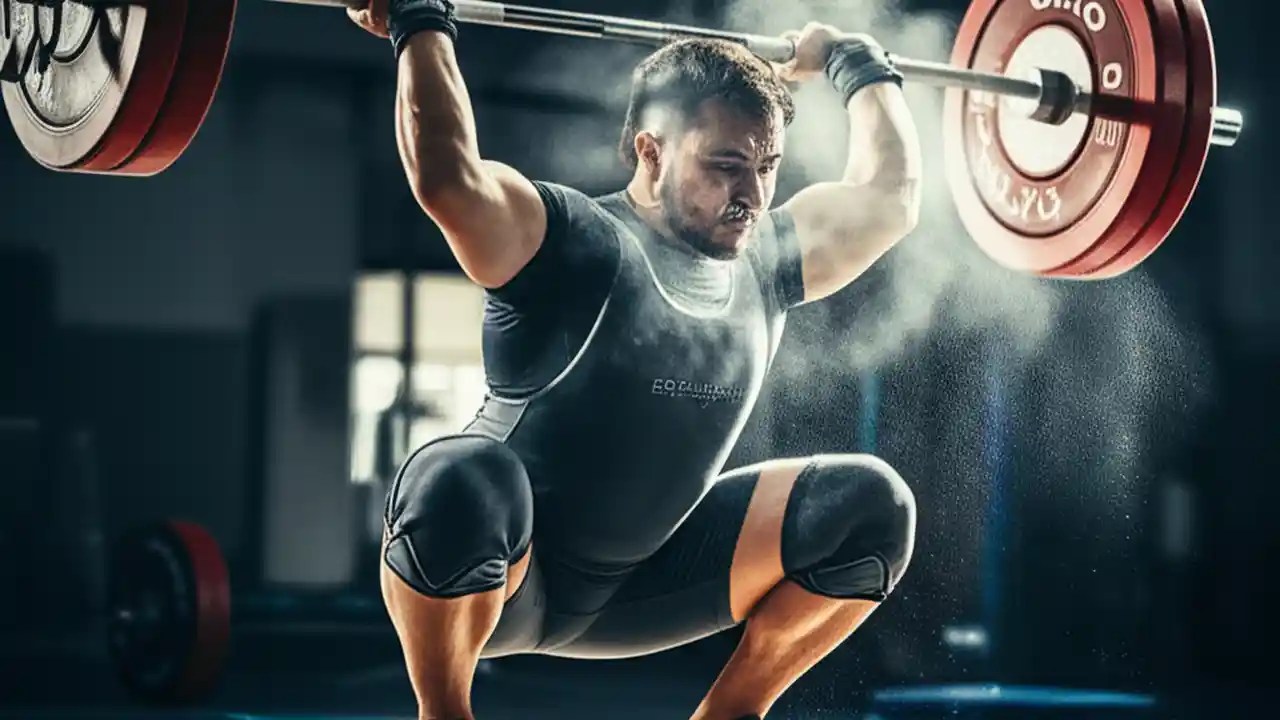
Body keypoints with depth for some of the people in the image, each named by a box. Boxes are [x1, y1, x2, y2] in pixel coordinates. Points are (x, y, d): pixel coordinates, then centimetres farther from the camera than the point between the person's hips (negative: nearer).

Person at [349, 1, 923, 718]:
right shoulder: (575, 245, -20)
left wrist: (857, 62, 23)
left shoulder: (766, 263, 1)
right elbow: (448, 178, -38)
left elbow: (890, 193, 16)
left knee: (871, 504, -5)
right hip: (505, 577, -6)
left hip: (636, 587, 6)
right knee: (462, 483, -41)